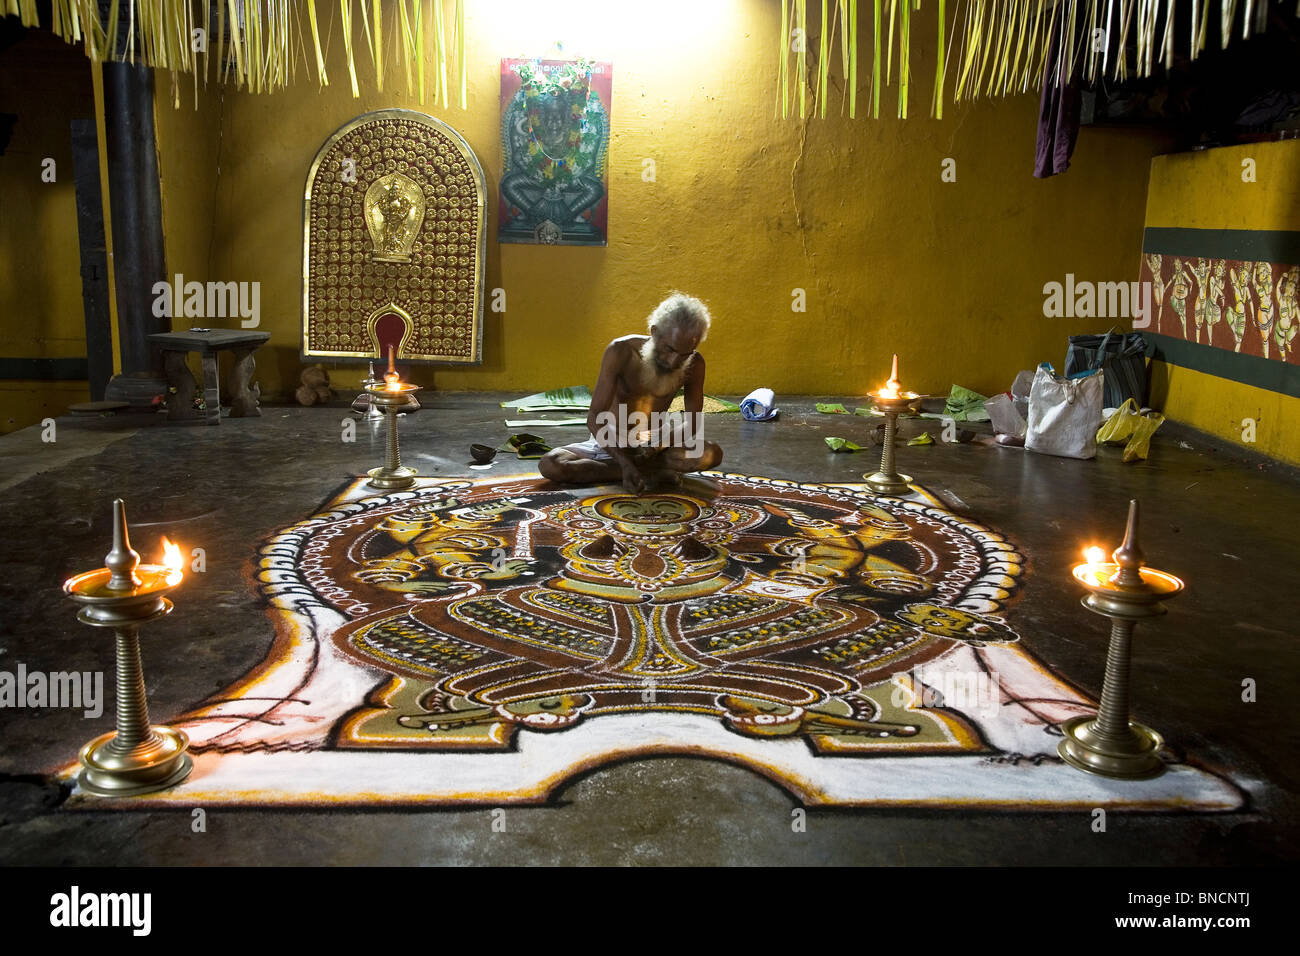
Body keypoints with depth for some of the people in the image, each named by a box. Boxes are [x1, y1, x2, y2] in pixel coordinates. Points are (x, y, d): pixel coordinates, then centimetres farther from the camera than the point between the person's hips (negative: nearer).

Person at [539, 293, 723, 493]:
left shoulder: (694, 364, -14)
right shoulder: (620, 352, -23)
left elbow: (691, 424, -14)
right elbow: (594, 418, -27)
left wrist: (657, 442, -37)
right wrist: (624, 462, -43)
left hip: (657, 444, 1)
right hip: (609, 443, -1)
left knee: (712, 454, -28)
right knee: (550, 465, -29)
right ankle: (652, 472, -26)